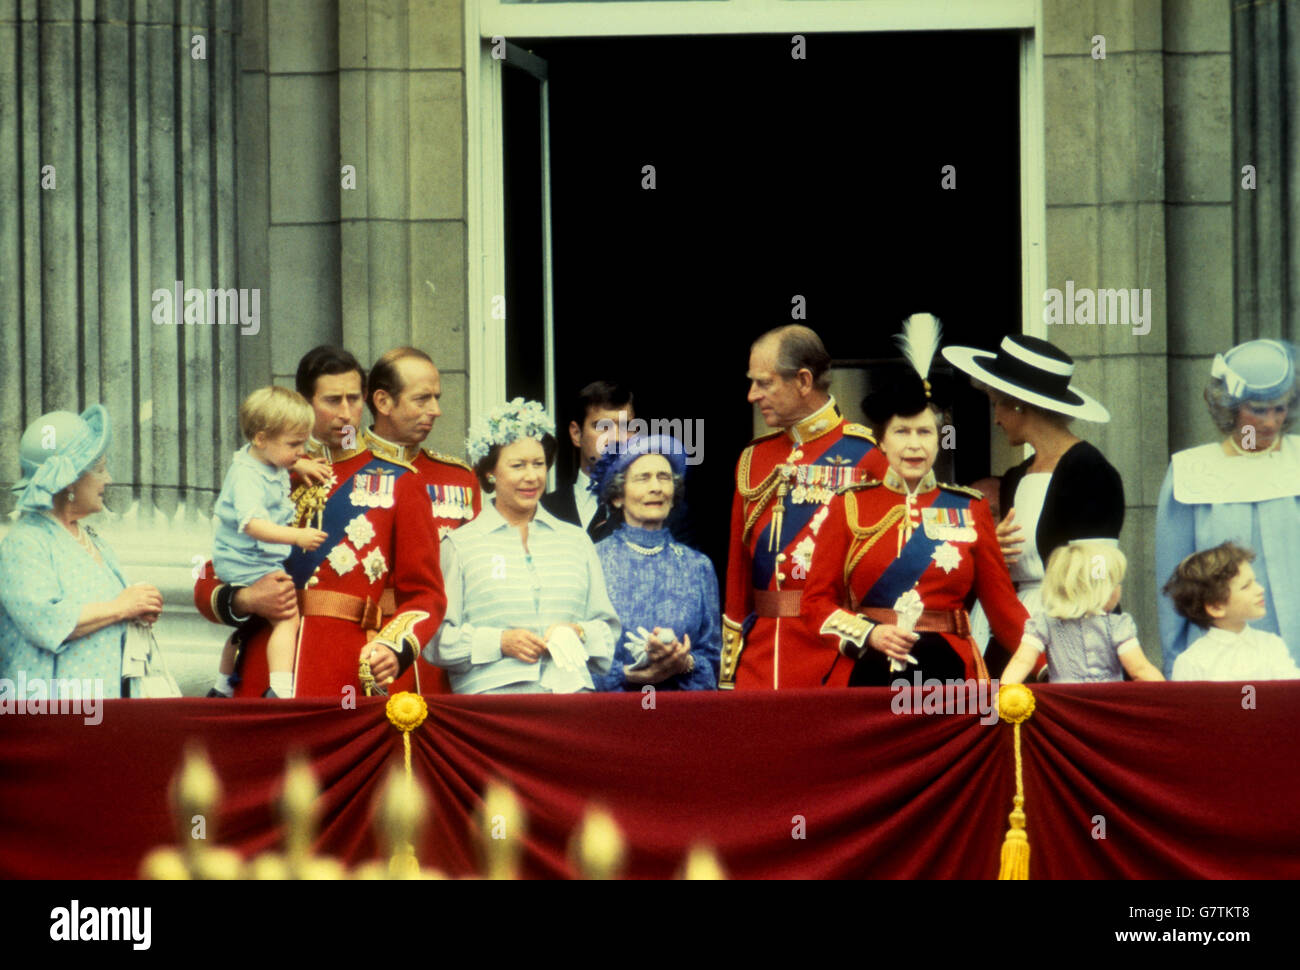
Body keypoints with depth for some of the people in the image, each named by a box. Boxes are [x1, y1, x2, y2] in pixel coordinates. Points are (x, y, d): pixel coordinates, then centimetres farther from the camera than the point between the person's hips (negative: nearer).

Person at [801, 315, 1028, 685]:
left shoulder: (969, 509, 8)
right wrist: (870, 634, -12)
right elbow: (817, 599, 4)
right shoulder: (850, 506, 5)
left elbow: (1001, 601, 7)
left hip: (950, 674, 1)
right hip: (871, 675, -1)